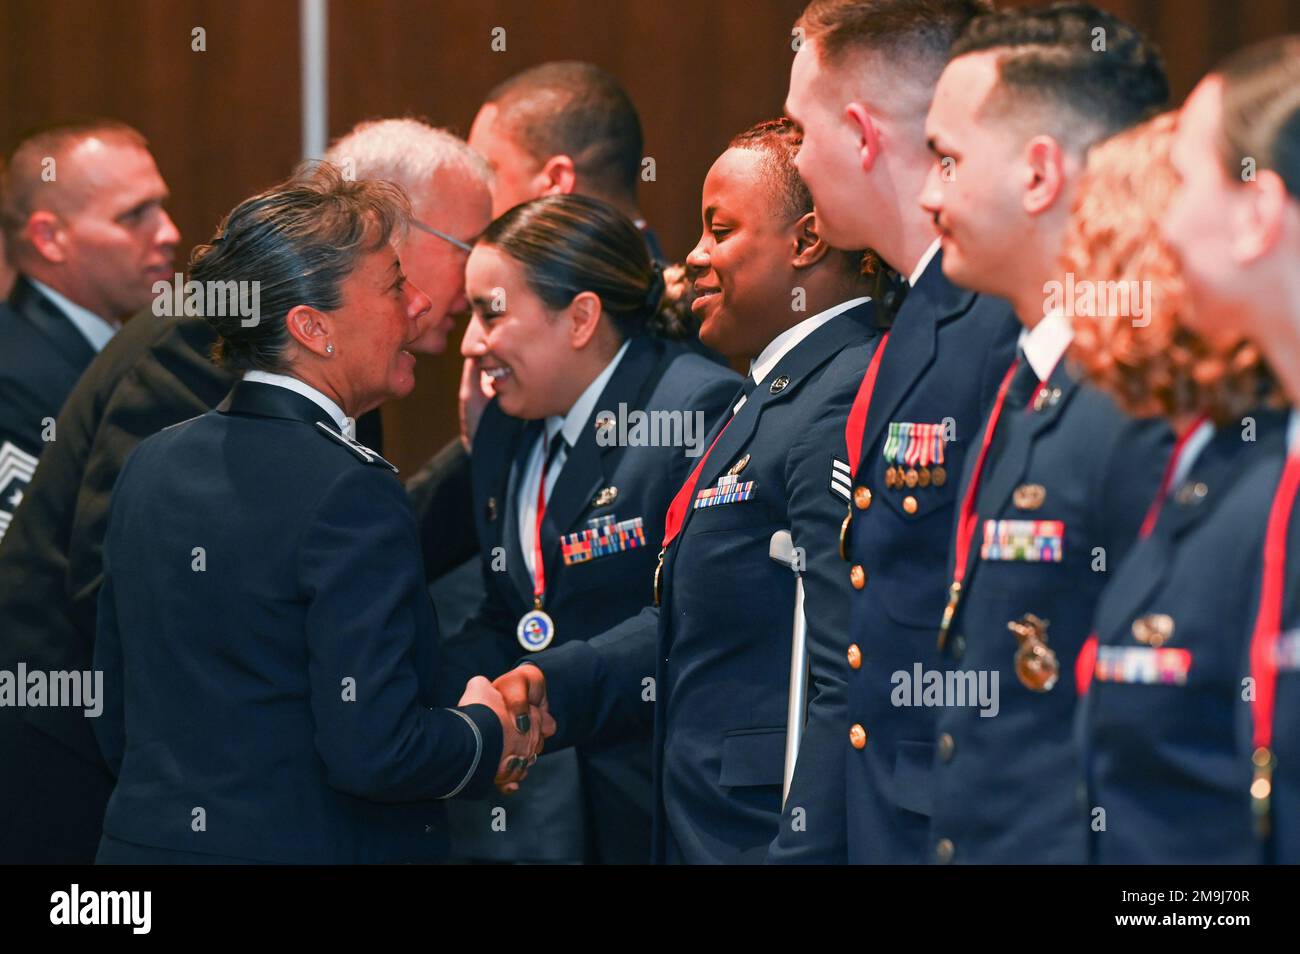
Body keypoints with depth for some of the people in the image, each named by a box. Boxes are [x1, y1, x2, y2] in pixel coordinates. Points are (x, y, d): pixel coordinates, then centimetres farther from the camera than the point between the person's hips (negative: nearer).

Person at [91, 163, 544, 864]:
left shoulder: (150, 467, 5)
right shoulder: (351, 495, -17)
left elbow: (116, 727, 10)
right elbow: (375, 749, -22)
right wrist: (489, 734, -4)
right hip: (314, 847, -7)